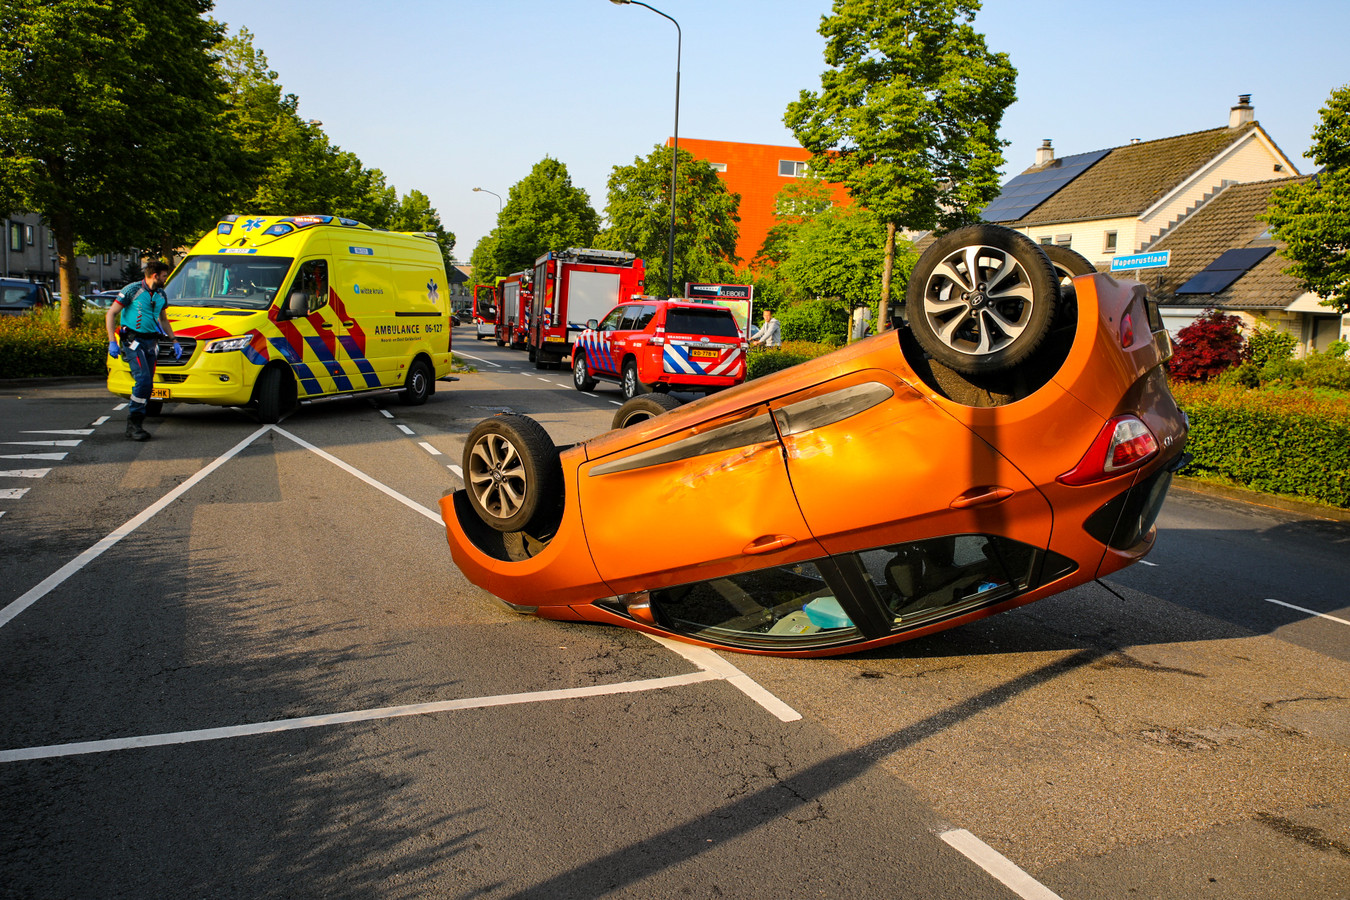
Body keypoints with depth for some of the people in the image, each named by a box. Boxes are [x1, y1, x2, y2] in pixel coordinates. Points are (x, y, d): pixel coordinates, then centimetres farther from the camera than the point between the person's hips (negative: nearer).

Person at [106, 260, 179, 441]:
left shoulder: (161, 295, 13)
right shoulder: (132, 290, -6)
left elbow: (163, 320, 28)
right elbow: (111, 314, -4)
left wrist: (174, 341, 22)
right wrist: (112, 342, -10)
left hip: (151, 342, 6)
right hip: (133, 340, -6)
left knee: (147, 384, 3)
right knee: (143, 379, -19)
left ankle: (134, 425, 11)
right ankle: (133, 422, -10)